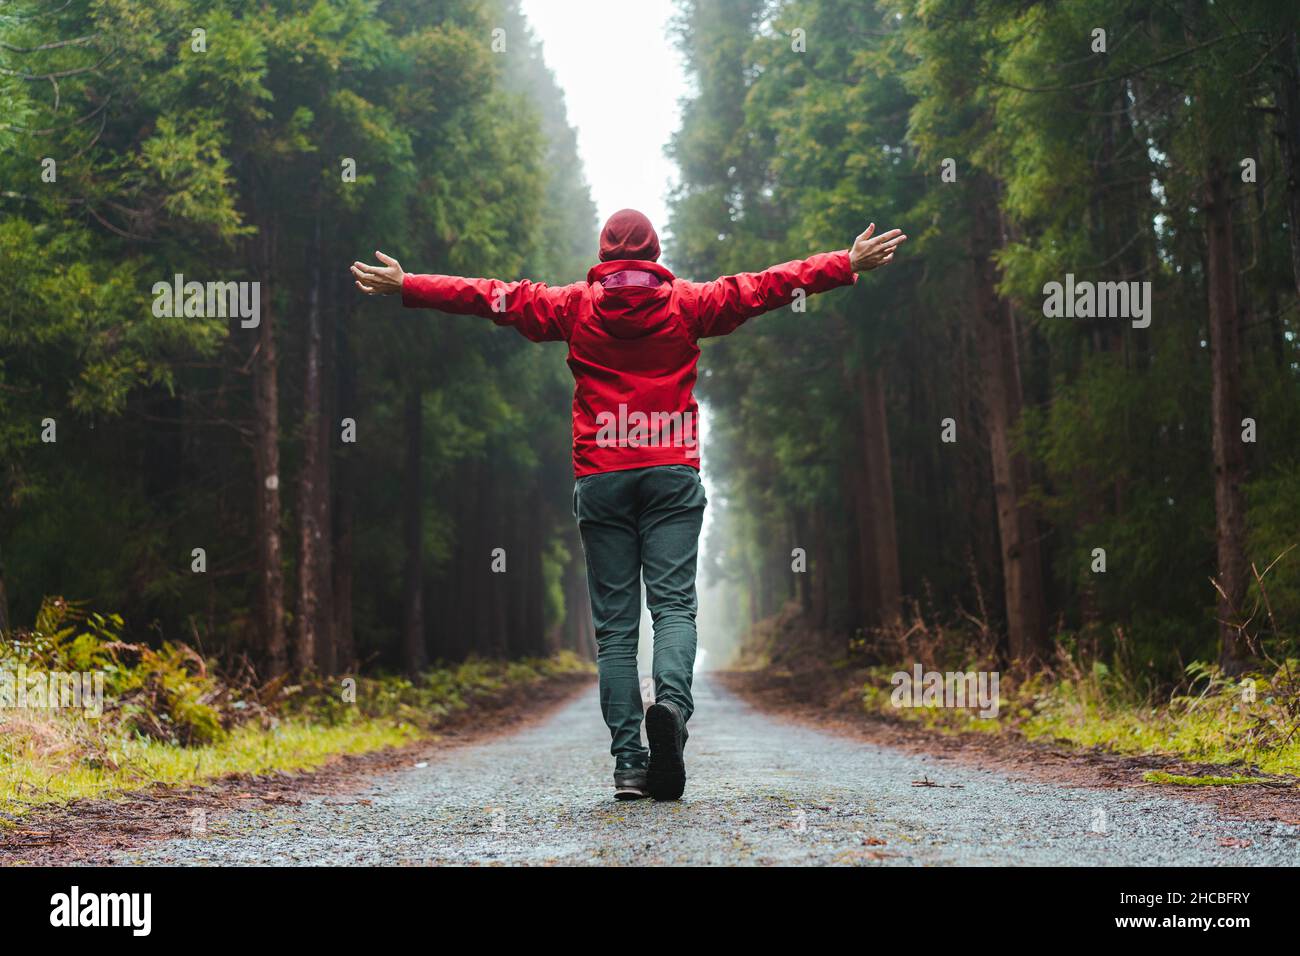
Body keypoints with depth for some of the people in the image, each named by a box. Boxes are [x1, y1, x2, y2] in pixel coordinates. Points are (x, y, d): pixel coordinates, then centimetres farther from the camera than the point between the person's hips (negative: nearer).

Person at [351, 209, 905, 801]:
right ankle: (672, 700, -33)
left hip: (600, 479, 1)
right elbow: (764, 286, 11)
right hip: (672, 474, 0)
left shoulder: (575, 306, 10)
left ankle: (627, 760, -6)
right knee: (674, 604, -3)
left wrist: (405, 286, 20)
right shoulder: (686, 303, 9)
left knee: (614, 622, 1)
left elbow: (494, 297, 12)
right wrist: (848, 264, 18)